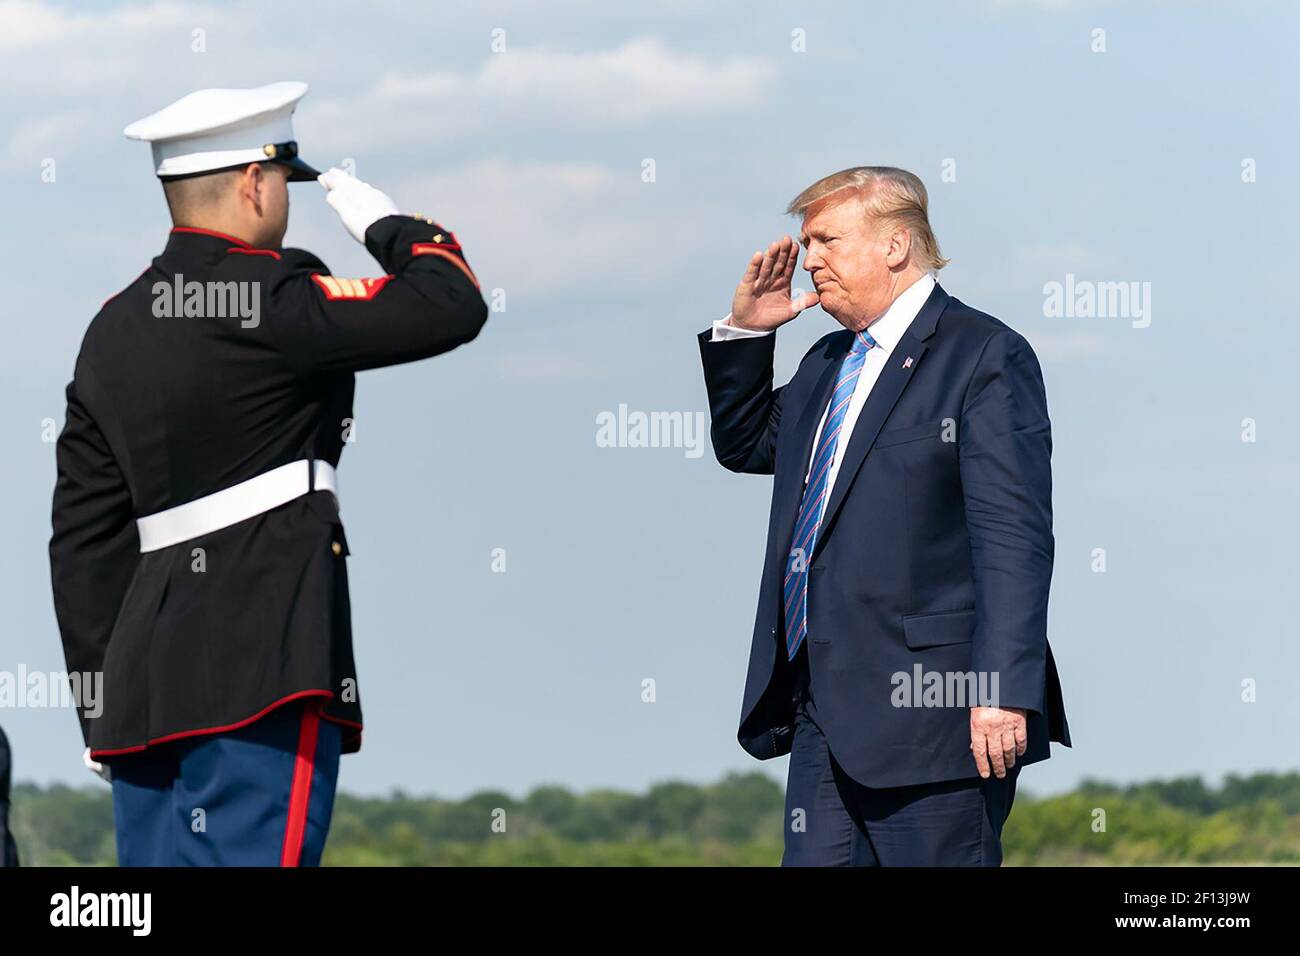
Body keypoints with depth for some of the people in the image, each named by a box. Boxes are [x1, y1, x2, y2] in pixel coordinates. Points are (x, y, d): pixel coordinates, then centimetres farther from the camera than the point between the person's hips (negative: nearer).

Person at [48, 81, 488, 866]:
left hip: (149, 678, 8)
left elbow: (86, 535, 16)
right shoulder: (270, 301, -9)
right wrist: (386, 225, 6)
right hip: (264, 674, -8)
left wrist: (102, 709, 19)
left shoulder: (116, 330, 16)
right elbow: (453, 307, -14)